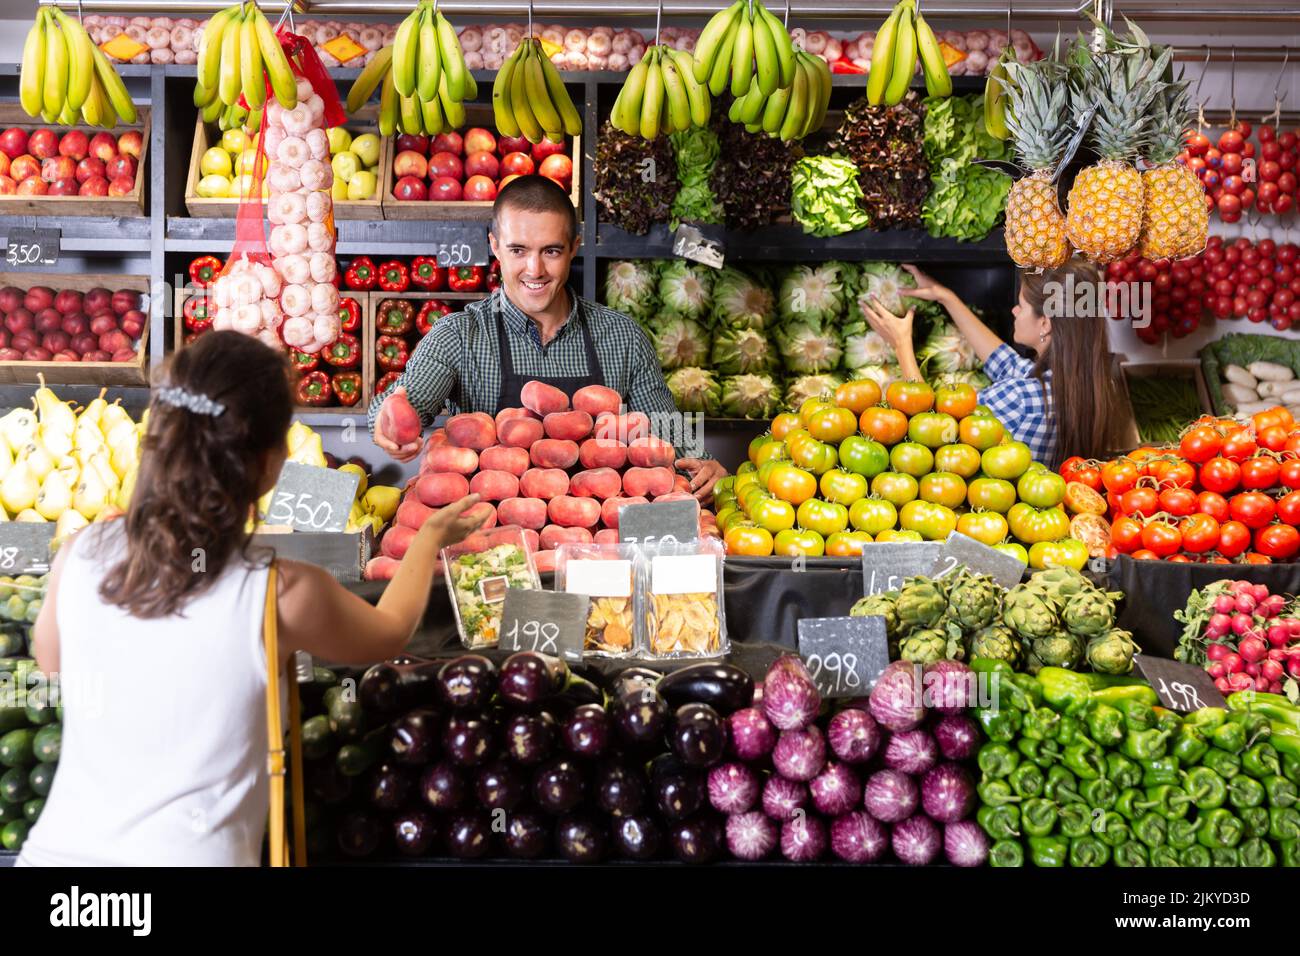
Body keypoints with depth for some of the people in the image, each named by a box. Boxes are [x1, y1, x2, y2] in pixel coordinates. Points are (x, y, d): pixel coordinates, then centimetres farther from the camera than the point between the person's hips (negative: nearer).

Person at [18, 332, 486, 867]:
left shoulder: (81, 556, -6)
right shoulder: (284, 593, -15)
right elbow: (388, 633, 8)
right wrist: (429, 539, 24)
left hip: (55, 850, 4)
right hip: (187, 855, -4)